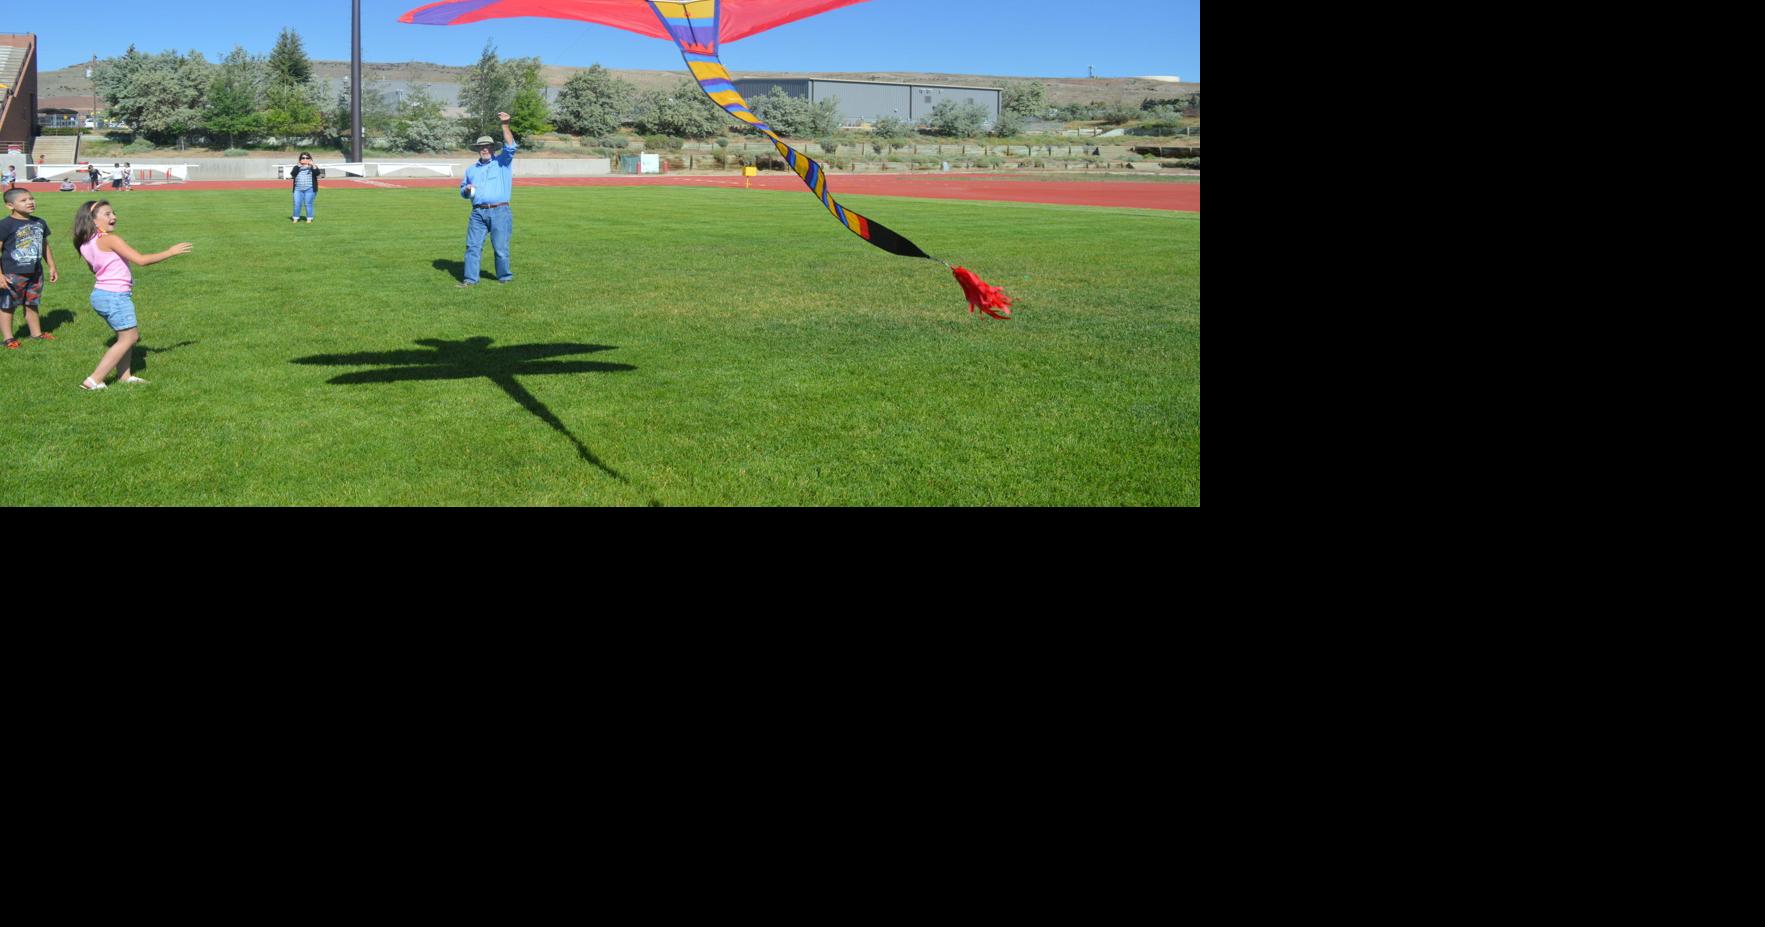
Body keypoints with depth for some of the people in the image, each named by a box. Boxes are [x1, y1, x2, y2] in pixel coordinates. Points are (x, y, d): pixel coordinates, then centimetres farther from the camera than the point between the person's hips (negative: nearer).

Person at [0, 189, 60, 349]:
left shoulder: (40, 223, 7)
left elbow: (45, 246, 19)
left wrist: (52, 267, 20)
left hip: (35, 273, 6)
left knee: (32, 304, 18)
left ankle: (36, 333, 29)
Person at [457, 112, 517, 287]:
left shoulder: (502, 162, 8)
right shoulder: (471, 169, 22)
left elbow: (510, 147, -10)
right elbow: (463, 191, 27)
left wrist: (505, 125, -21)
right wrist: (467, 190, 2)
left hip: (499, 212, -4)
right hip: (478, 213, 4)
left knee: (501, 247, -3)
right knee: (472, 246, -3)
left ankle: (504, 277, 12)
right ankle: (470, 278, -1)